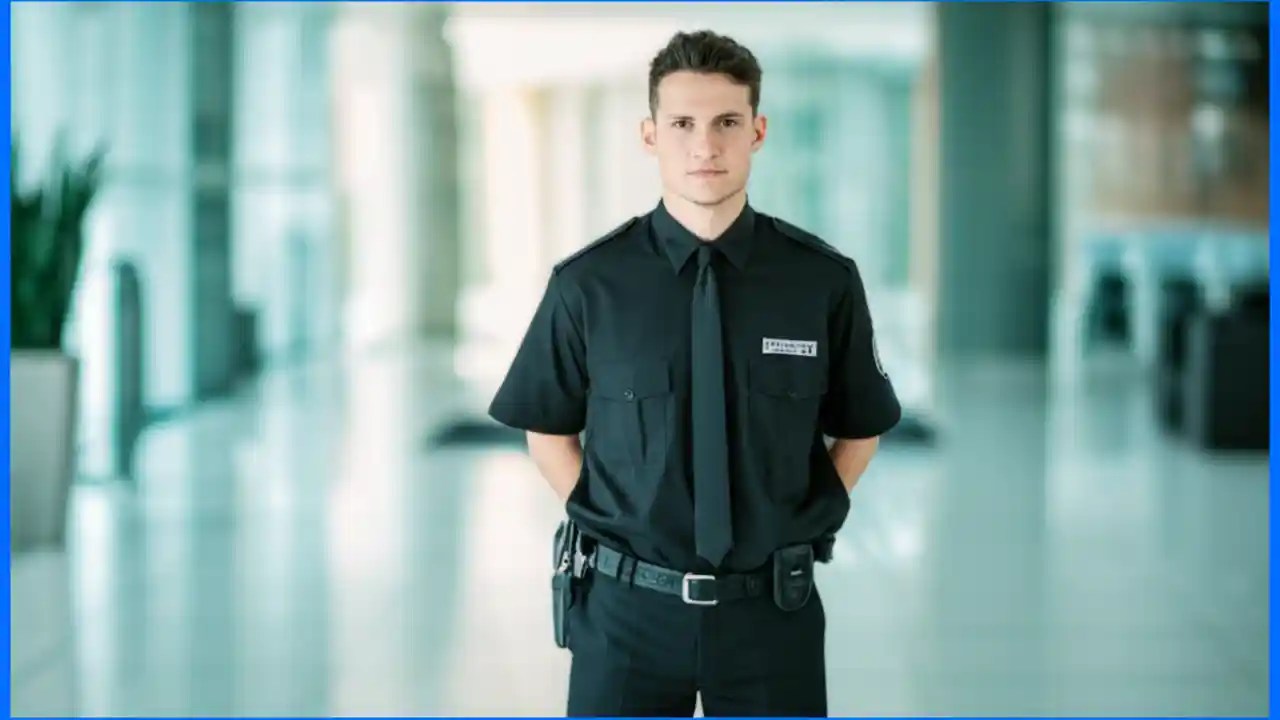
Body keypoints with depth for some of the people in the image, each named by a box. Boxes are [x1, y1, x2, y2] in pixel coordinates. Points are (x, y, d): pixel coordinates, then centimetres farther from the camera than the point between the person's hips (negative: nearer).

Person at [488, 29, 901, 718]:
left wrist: (808, 522, 0)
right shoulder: (588, 284, -7)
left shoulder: (824, 280, -6)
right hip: (629, 608, 0)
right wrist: (604, 523, -2)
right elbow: (548, 428, 7)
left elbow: (861, 427, 9)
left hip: (771, 608, 1)